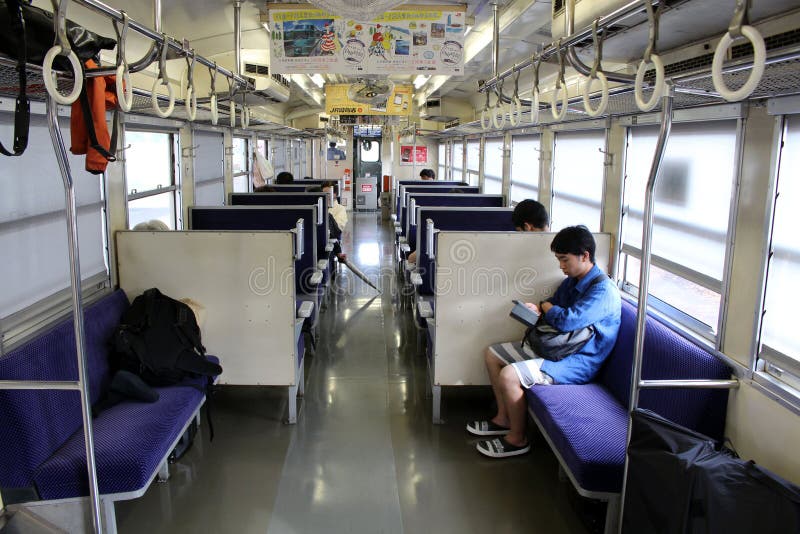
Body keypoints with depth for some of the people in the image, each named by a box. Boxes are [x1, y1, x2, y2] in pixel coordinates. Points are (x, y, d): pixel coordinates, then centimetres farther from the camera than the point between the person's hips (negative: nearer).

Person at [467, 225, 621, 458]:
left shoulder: (603, 290, -22)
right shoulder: (572, 281, 8)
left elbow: (567, 321, -31)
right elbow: (554, 303, 22)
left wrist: (546, 307, -10)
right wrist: (537, 308, -3)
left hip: (579, 361, -10)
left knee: (508, 375, -26)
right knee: (492, 354, 10)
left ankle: (517, 439, -5)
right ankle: (504, 418, 18)